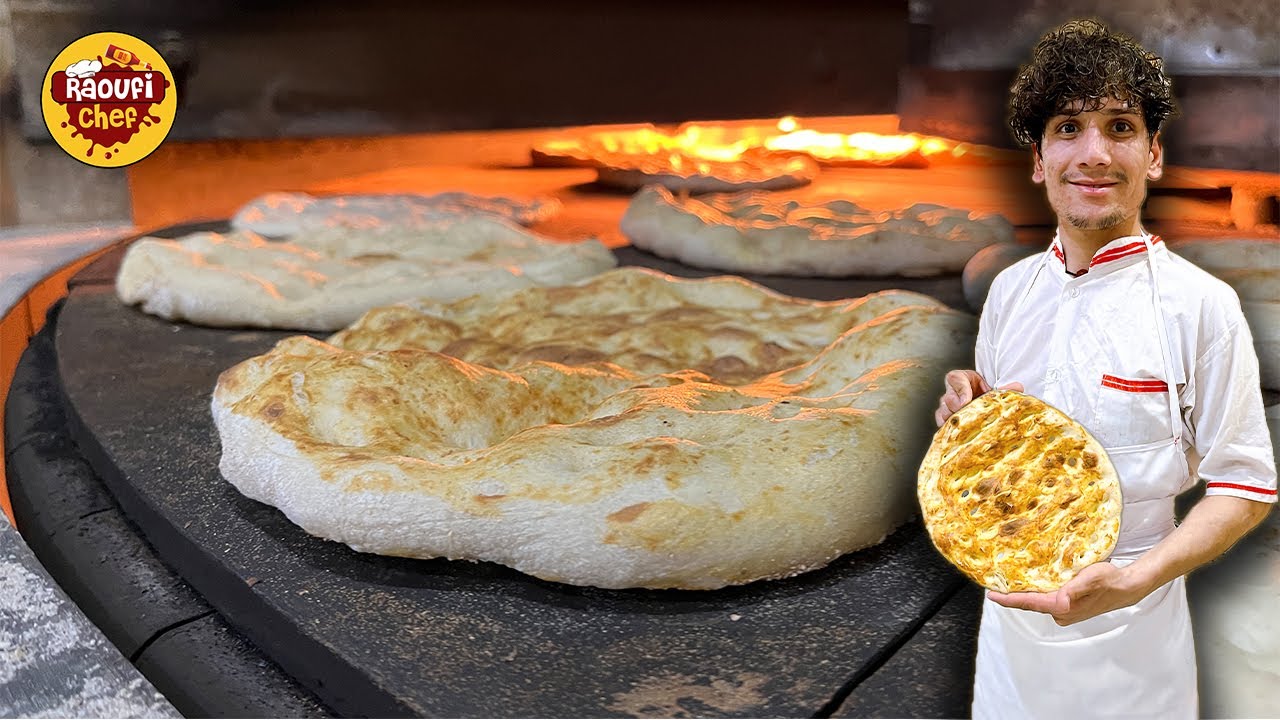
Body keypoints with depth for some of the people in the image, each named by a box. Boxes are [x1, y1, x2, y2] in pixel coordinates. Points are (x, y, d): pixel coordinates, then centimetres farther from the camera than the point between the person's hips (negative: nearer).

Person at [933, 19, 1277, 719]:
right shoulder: (1010, 289, 1)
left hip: (1128, 632, -4)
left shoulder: (1201, 304, -13)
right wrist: (969, 413, -10)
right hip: (1009, 606, 4)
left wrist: (1135, 580, -25)